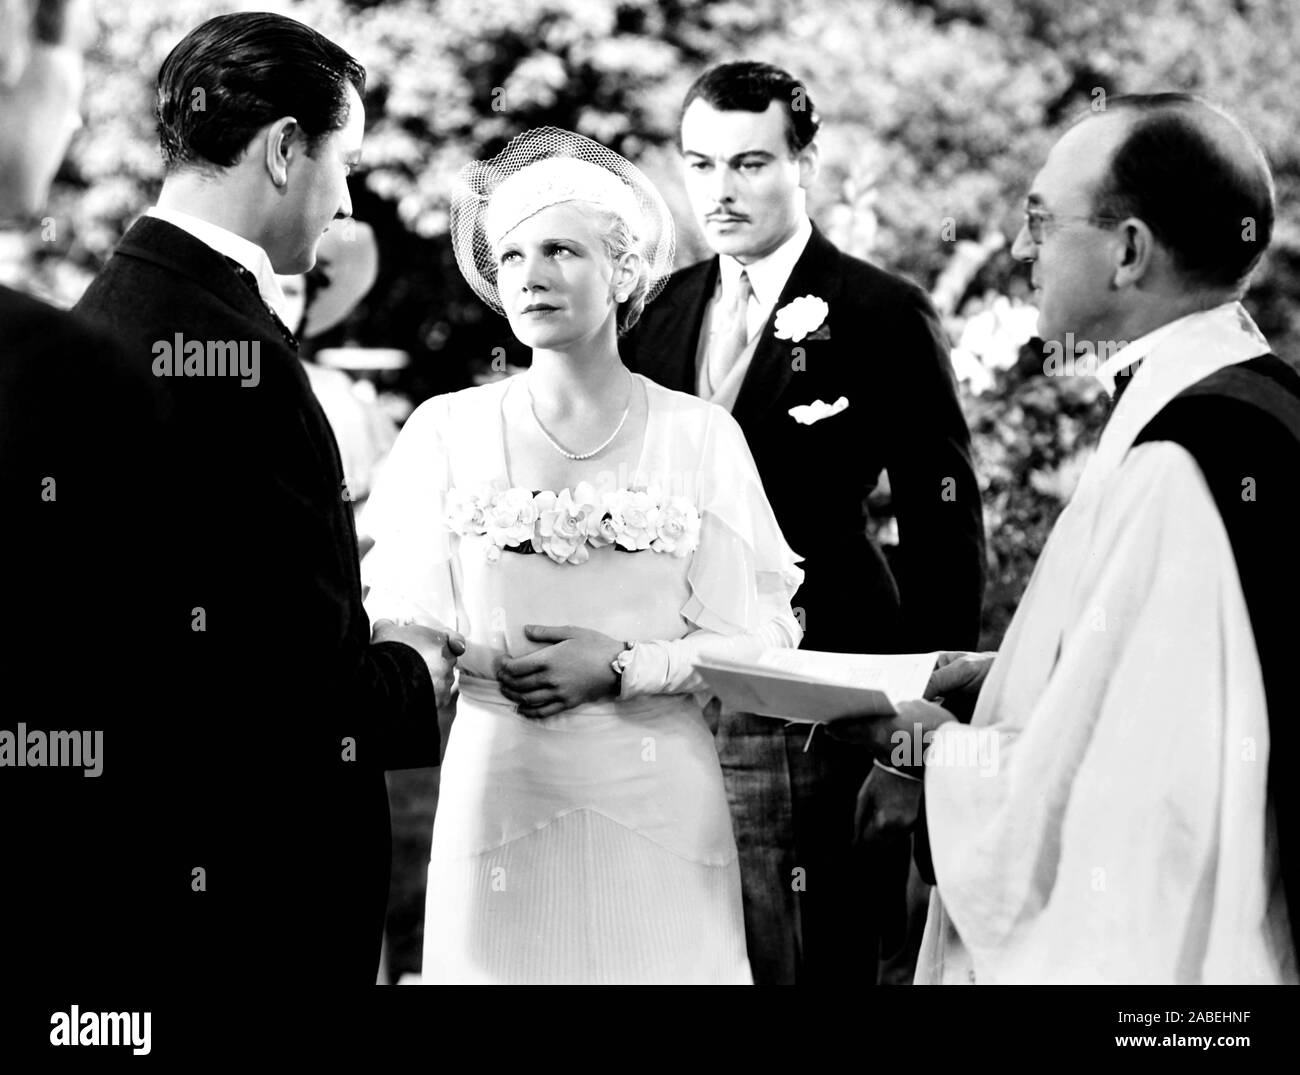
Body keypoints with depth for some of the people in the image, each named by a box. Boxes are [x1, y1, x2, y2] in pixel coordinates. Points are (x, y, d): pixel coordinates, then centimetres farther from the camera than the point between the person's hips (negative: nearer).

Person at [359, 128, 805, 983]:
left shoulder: (700, 436, 2)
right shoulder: (448, 432, 2)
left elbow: (748, 637, -1)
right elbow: (404, 628, 0)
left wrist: (622, 669, -15)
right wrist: (486, 664, -18)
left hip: (659, 806, 0)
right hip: (499, 792, 0)